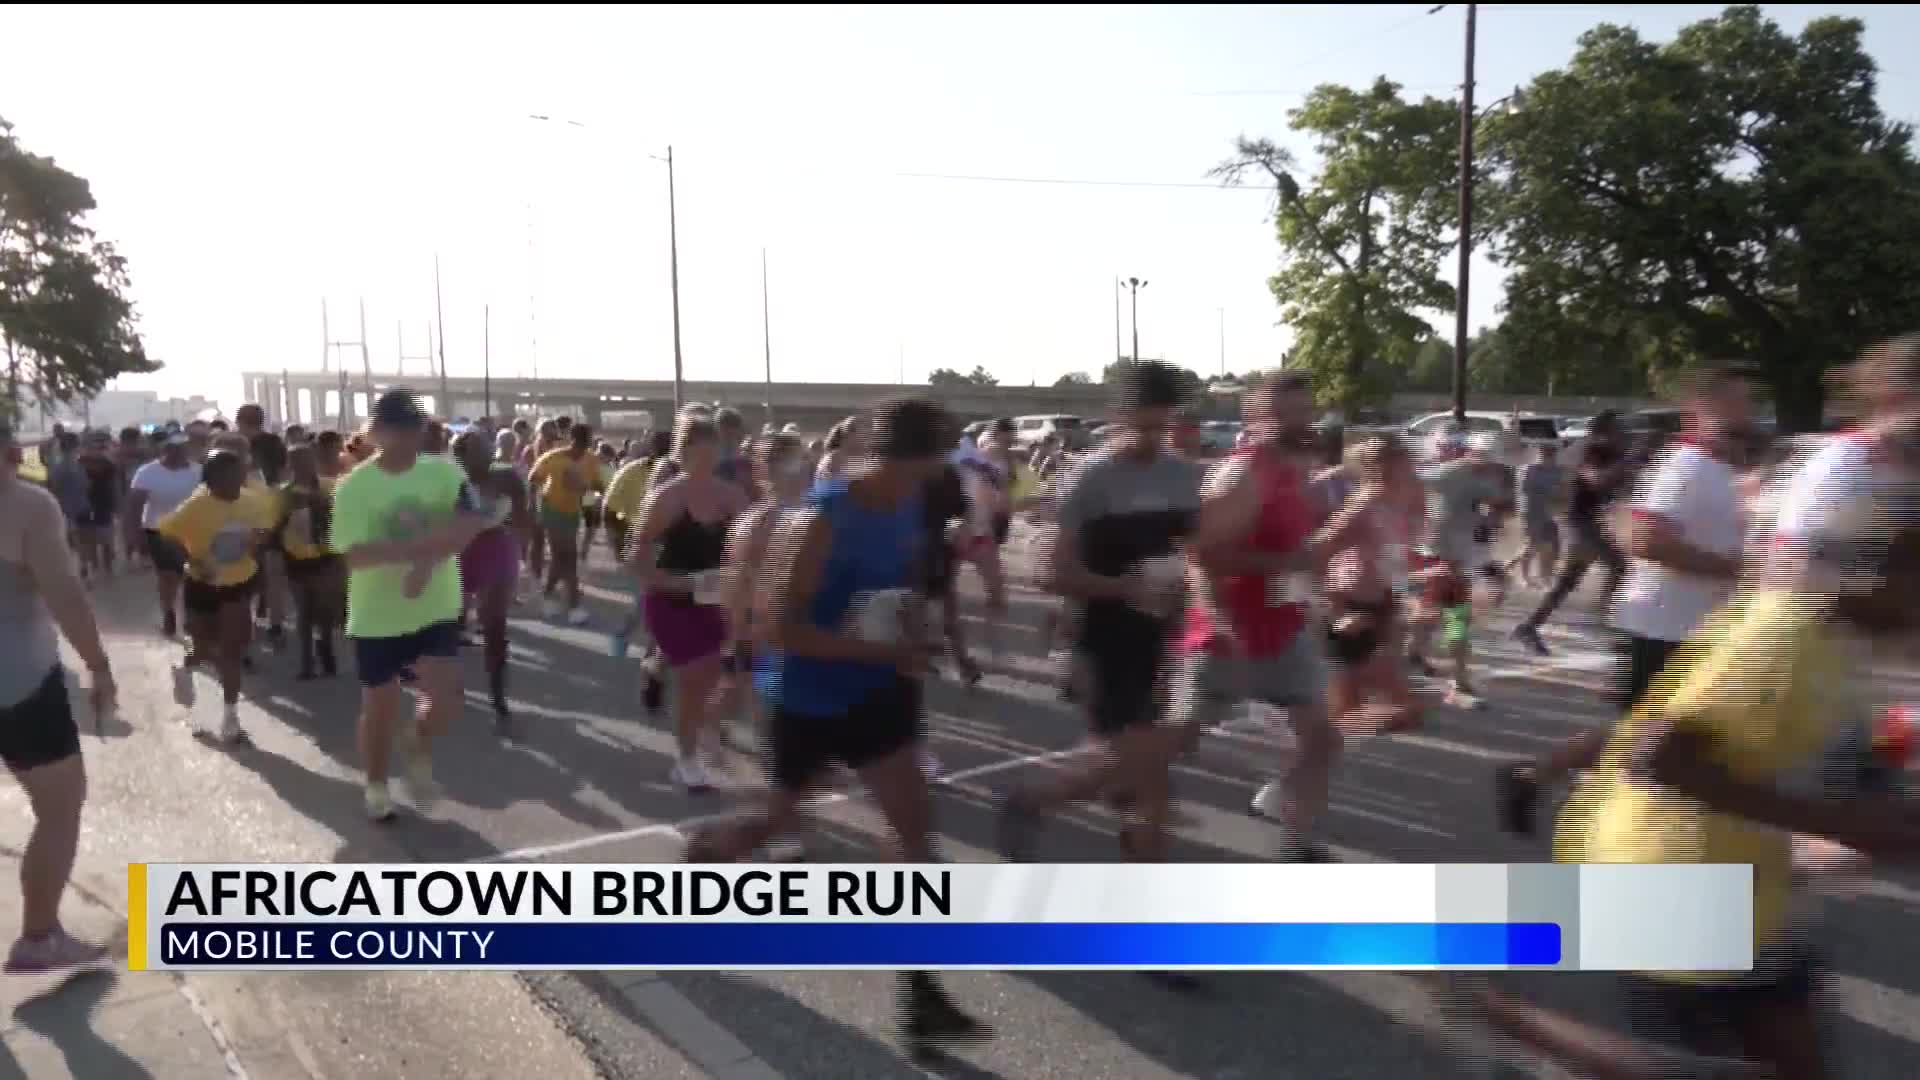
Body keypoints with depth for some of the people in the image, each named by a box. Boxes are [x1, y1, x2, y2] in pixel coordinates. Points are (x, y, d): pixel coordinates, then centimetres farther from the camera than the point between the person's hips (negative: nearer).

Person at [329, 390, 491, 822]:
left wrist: (426, 559, -28)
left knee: (446, 697, -9)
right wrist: (425, 542, -28)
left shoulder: (445, 472, -4)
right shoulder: (354, 486, -11)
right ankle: (377, 786, 35)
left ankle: (419, 753, 23)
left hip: (436, 609, 1)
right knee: (380, 708, 12)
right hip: (377, 616, -1)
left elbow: (471, 526, -15)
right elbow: (354, 555, -20)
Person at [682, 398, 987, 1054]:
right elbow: (784, 628, -25)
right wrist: (882, 650, -29)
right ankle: (701, 852, 44)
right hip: (810, 699, -6)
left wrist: (914, 640, -4)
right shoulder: (822, 519, -24)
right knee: (780, 821, 10)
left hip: (876, 693, 6)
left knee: (915, 830, 3)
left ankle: (920, 996, 16)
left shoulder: (904, 511, -2)